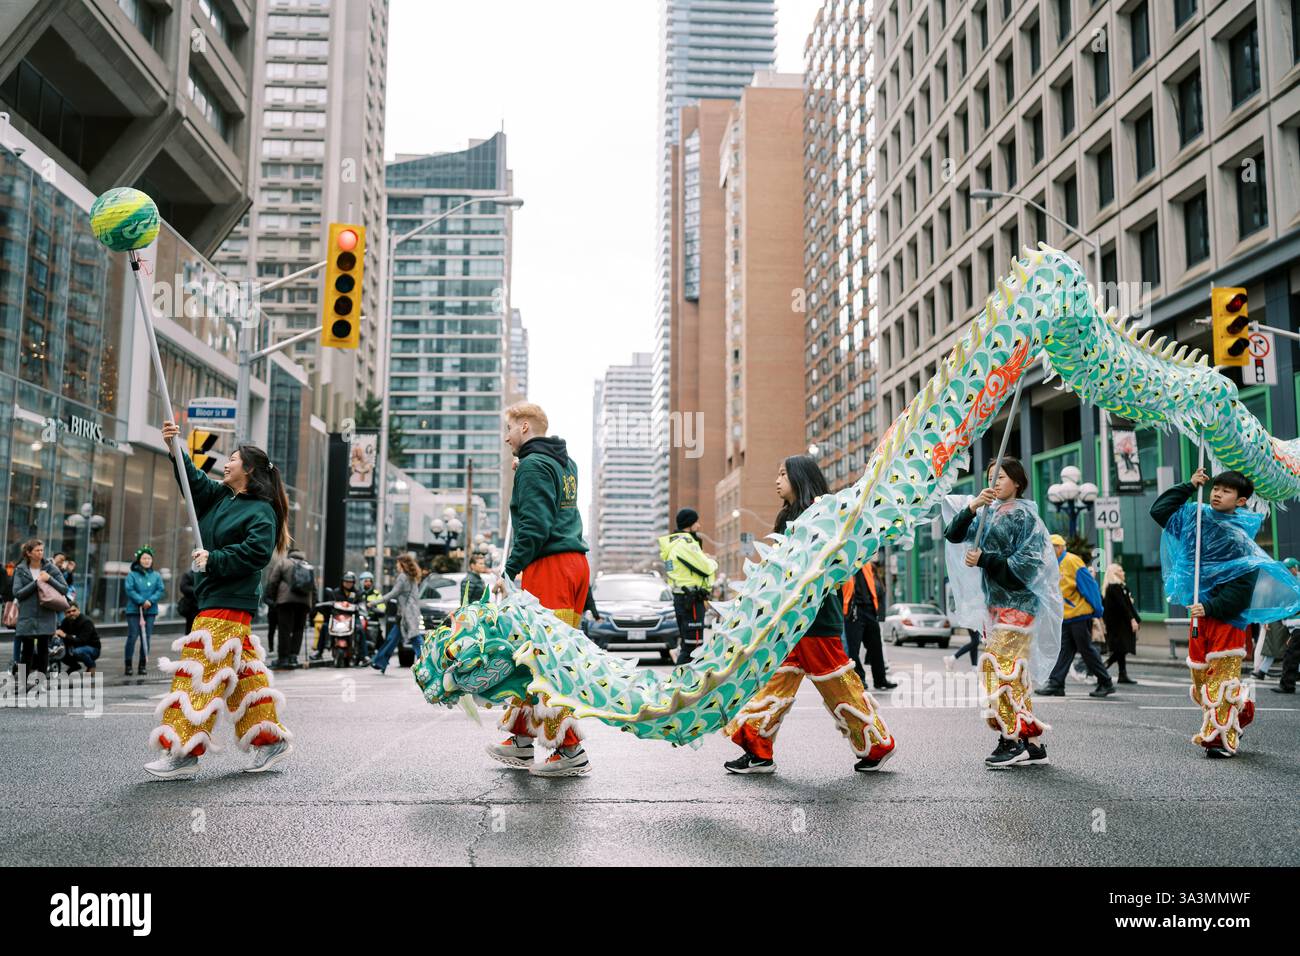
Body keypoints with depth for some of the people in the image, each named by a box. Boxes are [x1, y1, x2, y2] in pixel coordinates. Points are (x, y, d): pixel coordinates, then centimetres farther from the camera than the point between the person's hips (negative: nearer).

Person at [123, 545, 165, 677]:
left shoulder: (156, 576, 9)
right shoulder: (132, 575, 1)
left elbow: (161, 590, 2)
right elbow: (129, 590, -8)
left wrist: (150, 600, -13)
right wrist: (142, 601, -17)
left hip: (150, 611, 3)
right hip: (133, 610, -2)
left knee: (147, 637, 2)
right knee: (132, 636, -6)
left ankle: (143, 665, 10)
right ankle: (128, 665, 5)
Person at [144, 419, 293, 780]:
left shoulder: (261, 511, -10)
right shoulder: (220, 496, 15)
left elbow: (257, 552, -21)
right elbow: (193, 480, 18)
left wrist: (214, 559, -17)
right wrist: (174, 448, 6)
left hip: (229, 603, -9)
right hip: (212, 599, 9)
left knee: (200, 672, -11)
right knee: (242, 672, 12)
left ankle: (184, 754, -8)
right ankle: (271, 740, 20)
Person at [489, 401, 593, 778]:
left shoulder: (533, 465, -8)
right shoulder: (566, 464, 20)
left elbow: (534, 526, -17)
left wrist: (509, 571, -14)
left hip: (548, 565, -9)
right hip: (576, 562, 9)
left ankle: (570, 750, -8)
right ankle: (521, 739, 20)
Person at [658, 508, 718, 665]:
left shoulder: (672, 543, 16)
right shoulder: (686, 543, -16)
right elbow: (707, 568, -16)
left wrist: (703, 558, 4)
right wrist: (712, 562, 4)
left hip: (679, 598, 10)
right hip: (692, 599, -10)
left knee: (685, 642, 17)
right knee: (693, 645, -9)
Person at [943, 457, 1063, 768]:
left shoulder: (1023, 514, -6)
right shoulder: (990, 513, 13)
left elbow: (1027, 563, -13)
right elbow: (953, 535, 4)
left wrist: (984, 560, -17)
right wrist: (972, 507, -10)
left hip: (1017, 603, -7)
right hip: (994, 602, 7)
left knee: (1001, 667, -11)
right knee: (1015, 672, 9)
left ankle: (1012, 740, -5)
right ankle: (1032, 743, 14)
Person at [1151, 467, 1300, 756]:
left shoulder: (1241, 539, -11)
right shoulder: (1197, 518, 7)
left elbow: (1243, 586, -15)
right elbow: (1159, 510, 14)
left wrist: (1210, 607, -22)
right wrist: (1188, 486, 7)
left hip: (1229, 615, -6)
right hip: (1200, 611, 6)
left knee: (1222, 677, -7)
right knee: (1200, 675, 11)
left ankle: (1222, 738, -1)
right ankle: (1242, 712, 32)